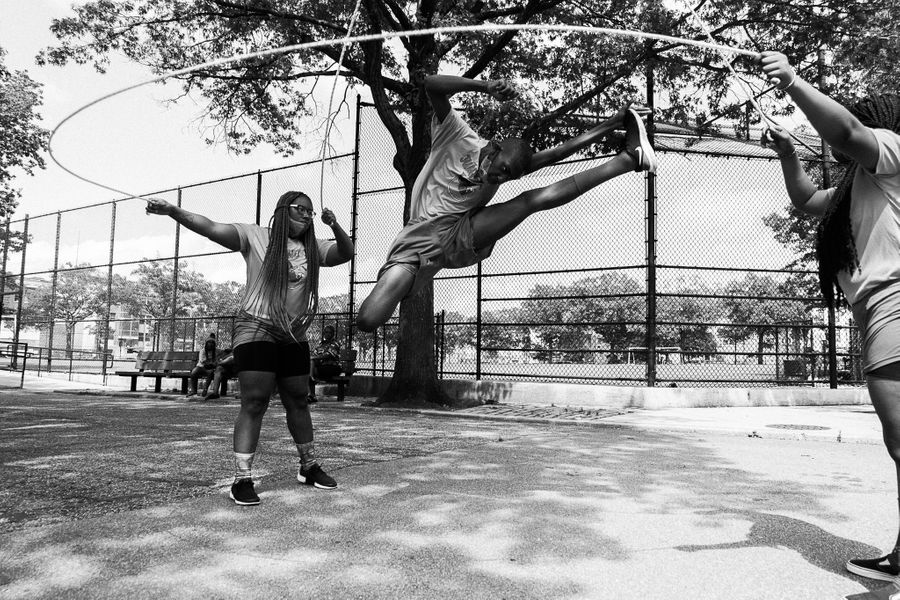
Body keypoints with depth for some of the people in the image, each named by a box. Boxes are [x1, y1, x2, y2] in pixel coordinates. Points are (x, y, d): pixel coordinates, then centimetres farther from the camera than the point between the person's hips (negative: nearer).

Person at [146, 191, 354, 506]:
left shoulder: (313, 247, 6)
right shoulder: (255, 236, -5)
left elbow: (346, 253, -1)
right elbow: (210, 228, -14)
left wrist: (335, 226, -20)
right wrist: (173, 211, -28)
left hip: (295, 336, 5)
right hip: (256, 330, -5)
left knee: (298, 402, 14)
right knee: (254, 403, -9)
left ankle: (309, 468, 28)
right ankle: (242, 479, -3)